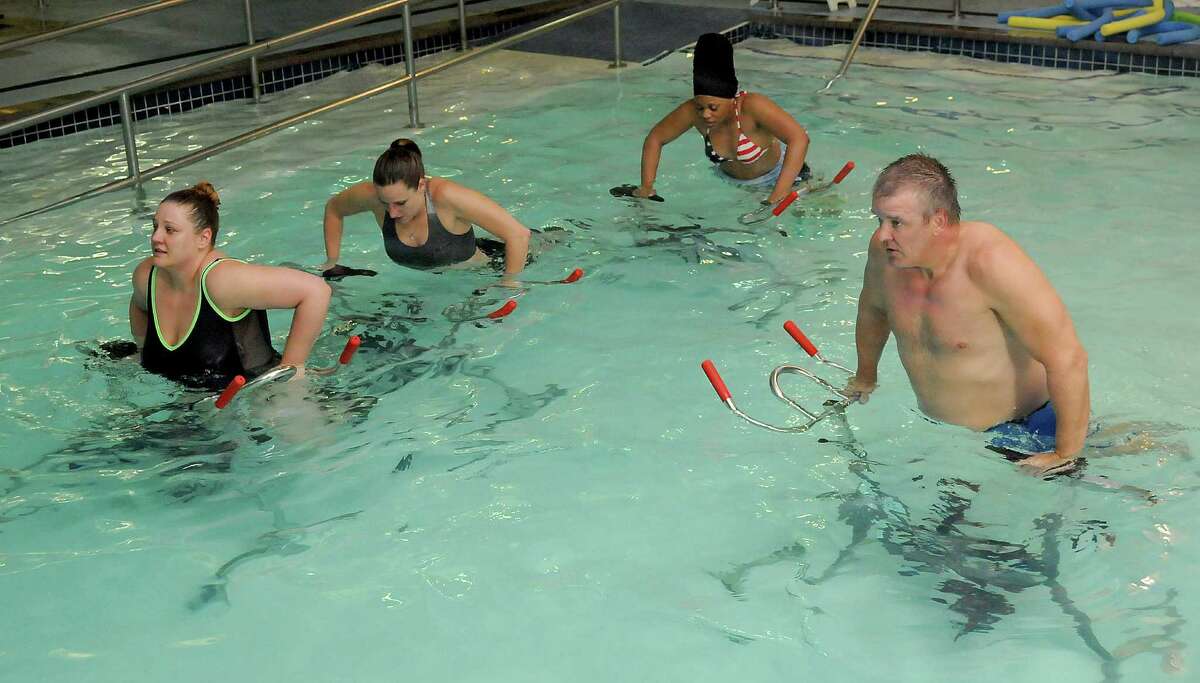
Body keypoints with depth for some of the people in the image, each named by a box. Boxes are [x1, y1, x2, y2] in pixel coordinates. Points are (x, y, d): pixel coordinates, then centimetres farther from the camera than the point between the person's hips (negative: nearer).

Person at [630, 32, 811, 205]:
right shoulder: (692, 111, -26)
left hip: (776, 176, -4)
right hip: (729, 181, 4)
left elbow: (800, 138, -48)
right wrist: (646, 186, -20)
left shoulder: (752, 106, -40)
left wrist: (778, 196, -54)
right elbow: (655, 139, -10)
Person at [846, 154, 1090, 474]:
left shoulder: (991, 262, -31)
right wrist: (864, 377, 29)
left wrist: (1065, 455, -27)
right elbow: (872, 308, 16)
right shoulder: (884, 251, -10)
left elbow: (1068, 359, -31)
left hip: (1023, 430, -7)